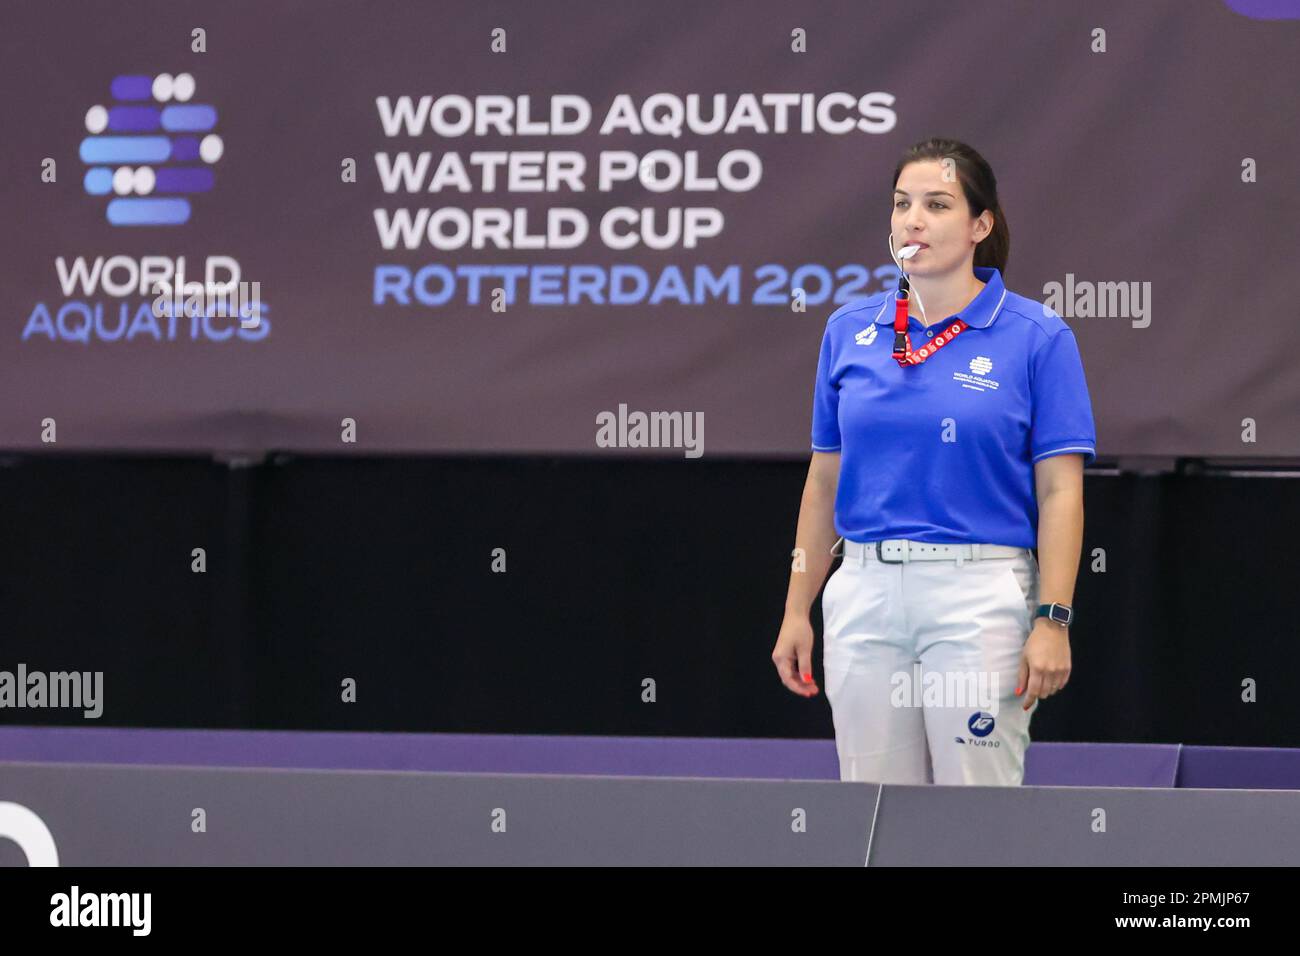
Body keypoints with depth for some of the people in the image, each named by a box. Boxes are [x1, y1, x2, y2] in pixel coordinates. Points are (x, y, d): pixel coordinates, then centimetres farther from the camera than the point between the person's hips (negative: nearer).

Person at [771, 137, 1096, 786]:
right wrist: (796, 611, 10)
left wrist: (1052, 621, -13)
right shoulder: (849, 332, 9)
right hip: (865, 594, 4)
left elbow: (1060, 491, -5)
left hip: (980, 598, -4)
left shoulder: (1037, 337, -2)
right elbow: (824, 481, 14)